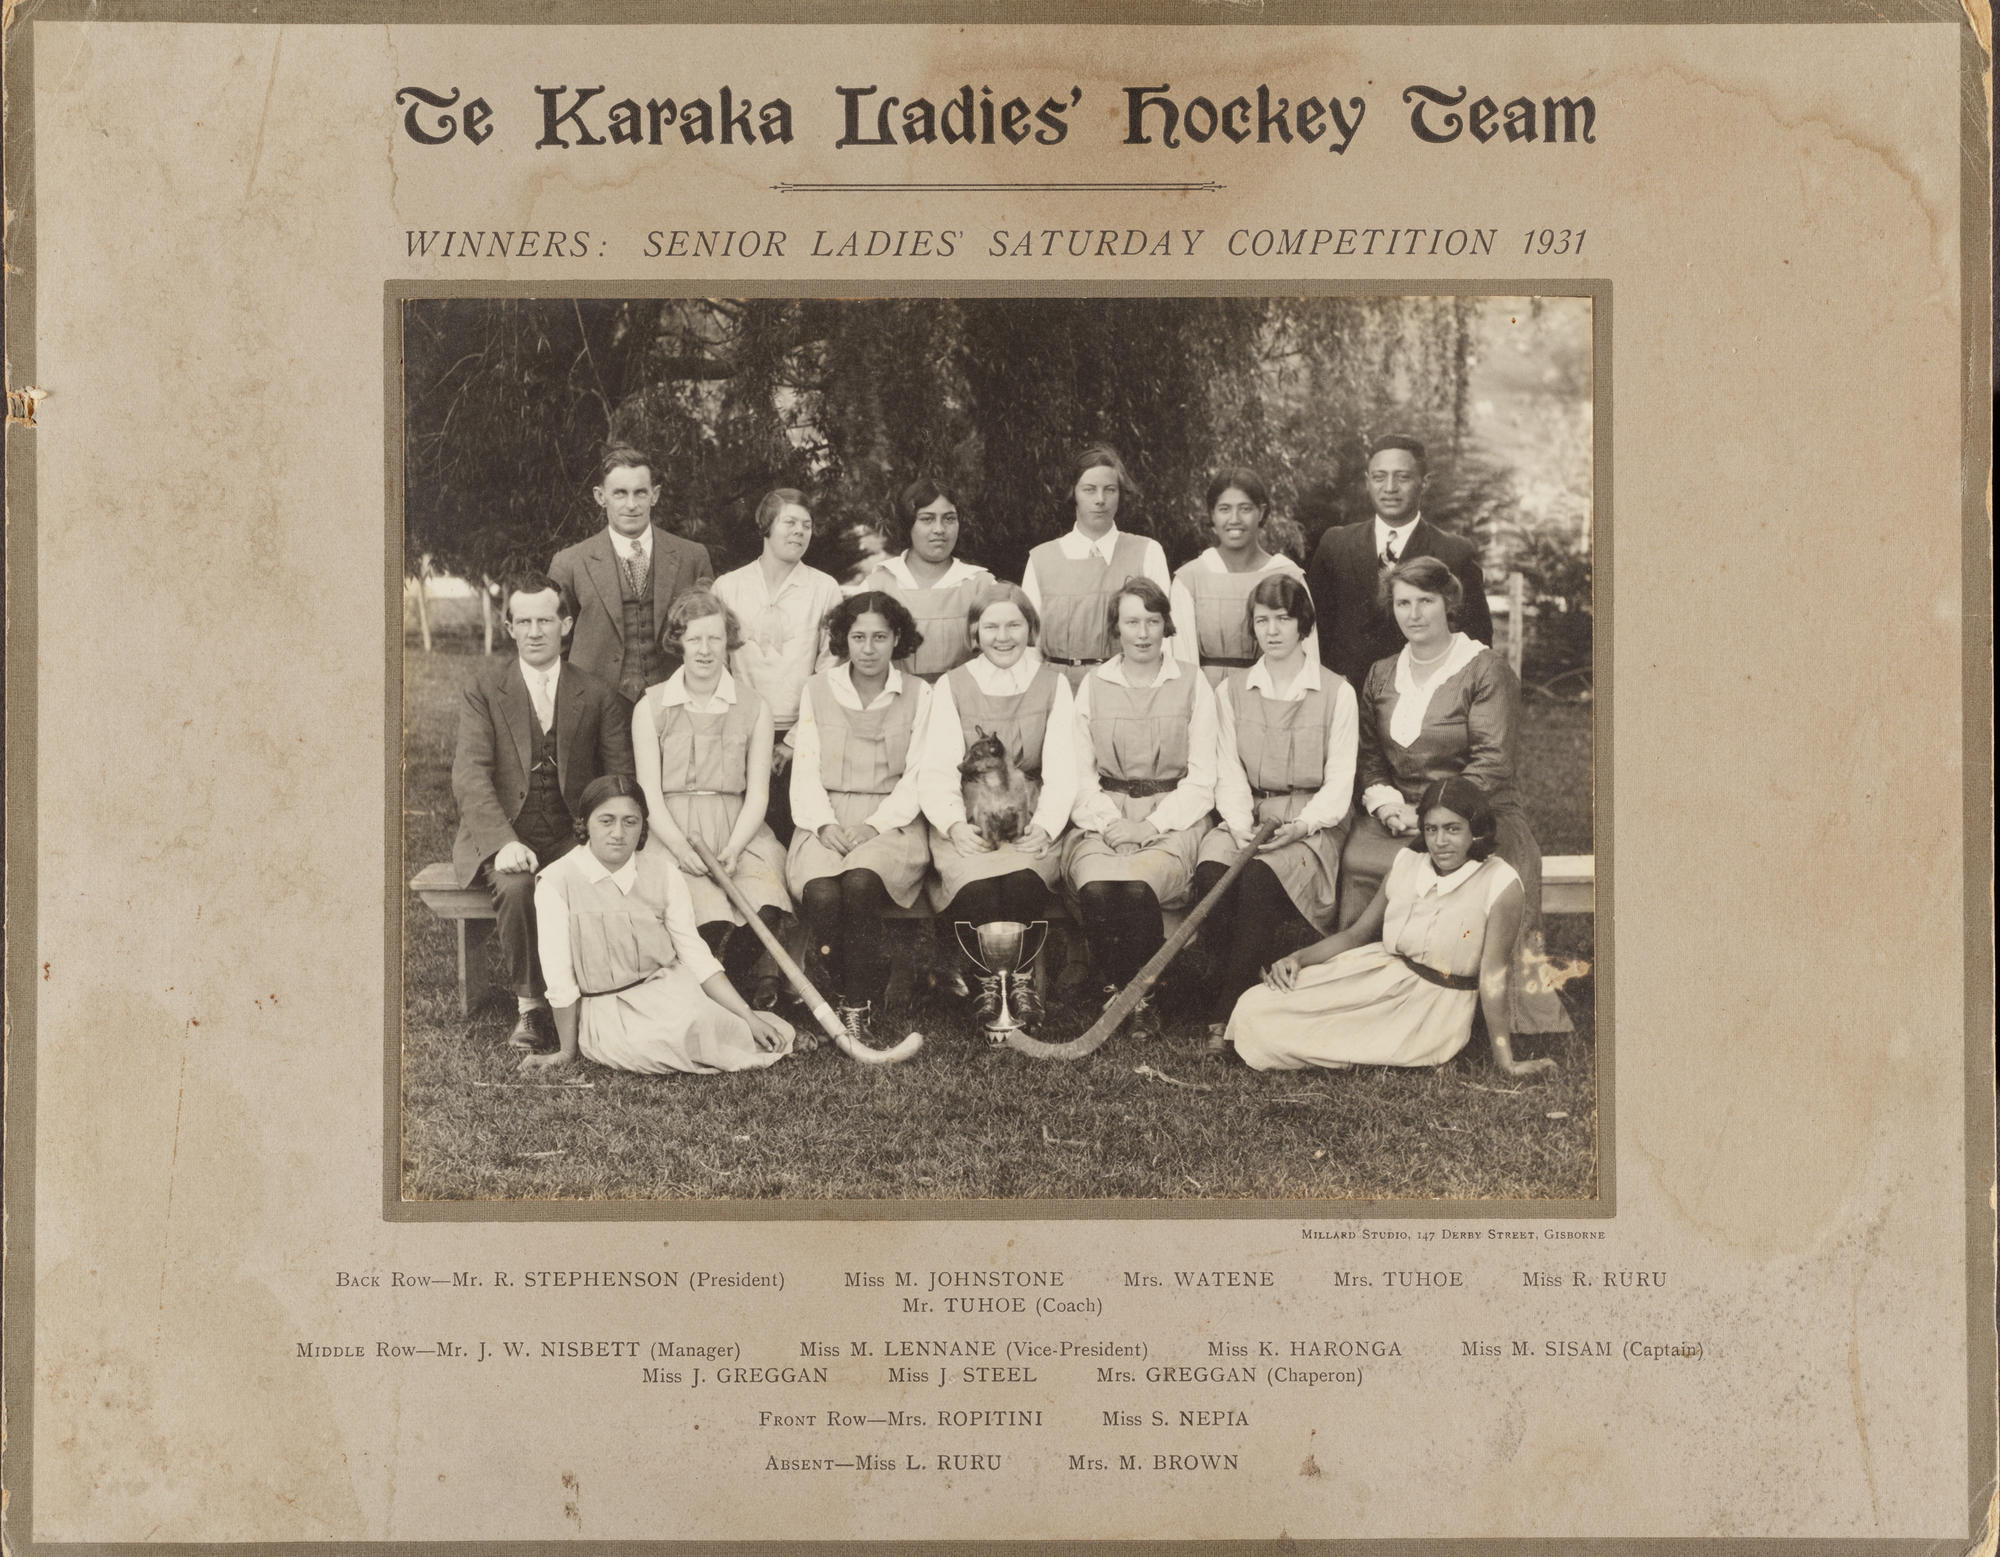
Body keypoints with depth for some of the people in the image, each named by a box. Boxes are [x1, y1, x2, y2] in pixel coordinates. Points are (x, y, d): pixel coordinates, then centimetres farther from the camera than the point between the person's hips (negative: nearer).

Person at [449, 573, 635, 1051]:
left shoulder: (597, 694, 8)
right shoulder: (485, 688, 3)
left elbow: (621, 775, 5)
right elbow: (469, 774, -8)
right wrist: (504, 841, -24)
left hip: (571, 836, 1)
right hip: (501, 835, -1)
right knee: (516, 886, -33)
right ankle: (528, 1006, -16)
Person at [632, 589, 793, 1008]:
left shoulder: (753, 708, 10)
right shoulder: (651, 707, 7)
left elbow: (757, 793, 4)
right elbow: (650, 793, 0)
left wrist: (732, 850, -14)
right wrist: (682, 847, -17)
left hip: (737, 831, 2)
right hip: (672, 832, -2)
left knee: (765, 908, -29)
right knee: (714, 922, -31)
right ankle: (745, 989, -4)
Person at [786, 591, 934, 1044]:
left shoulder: (919, 695, 10)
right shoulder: (817, 690, 14)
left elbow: (917, 777, 3)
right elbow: (805, 770, 8)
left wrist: (872, 825, -12)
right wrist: (825, 824, -10)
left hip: (890, 822, -1)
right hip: (825, 823, 1)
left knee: (860, 882, -35)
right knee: (821, 891, -33)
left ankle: (858, 1008, -25)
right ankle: (842, 997, -16)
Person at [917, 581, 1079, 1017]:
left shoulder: (1053, 684, 10)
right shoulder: (951, 687, 9)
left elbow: (1061, 769, 2)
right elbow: (936, 769, -1)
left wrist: (1045, 826, -16)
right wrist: (955, 825, -20)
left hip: (1031, 822, 0)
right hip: (965, 825, 0)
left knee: (1023, 883, -31)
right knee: (978, 888, -31)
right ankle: (984, 986, -11)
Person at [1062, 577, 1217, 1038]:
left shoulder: (1193, 685, 8)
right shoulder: (1093, 686, 14)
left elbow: (1201, 780, 3)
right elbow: (1080, 773, 9)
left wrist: (1151, 826, -11)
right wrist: (1109, 822, -10)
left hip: (1172, 818, -2)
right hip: (1104, 818, 2)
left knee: (1137, 887, -33)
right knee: (1095, 888, -31)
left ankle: (1142, 998, -14)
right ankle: (1113, 994, -14)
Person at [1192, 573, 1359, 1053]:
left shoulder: (1336, 693, 6)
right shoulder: (1232, 691, 14)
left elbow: (1339, 783, 0)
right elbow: (1229, 773, 6)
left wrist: (1300, 825, -18)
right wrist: (1241, 826, -13)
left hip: (1311, 824, -3)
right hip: (1247, 819, 3)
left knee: (1259, 877, -34)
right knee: (1211, 873, -31)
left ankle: (1228, 1013, -29)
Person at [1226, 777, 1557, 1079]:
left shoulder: (1500, 883, -12)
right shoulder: (1406, 862, 4)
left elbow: (1493, 972, -13)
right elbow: (1357, 933, 11)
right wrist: (1297, 958, -5)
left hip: (1434, 1007, -6)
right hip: (1377, 973, 6)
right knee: (1255, 1008, -11)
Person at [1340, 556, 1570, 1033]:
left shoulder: (1487, 671, -2)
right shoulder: (1381, 676, 17)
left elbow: (1492, 763, -9)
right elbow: (1367, 755, 17)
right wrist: (1385, 802, -4)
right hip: (1398, 817, 4)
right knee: (1356, 862, -28)